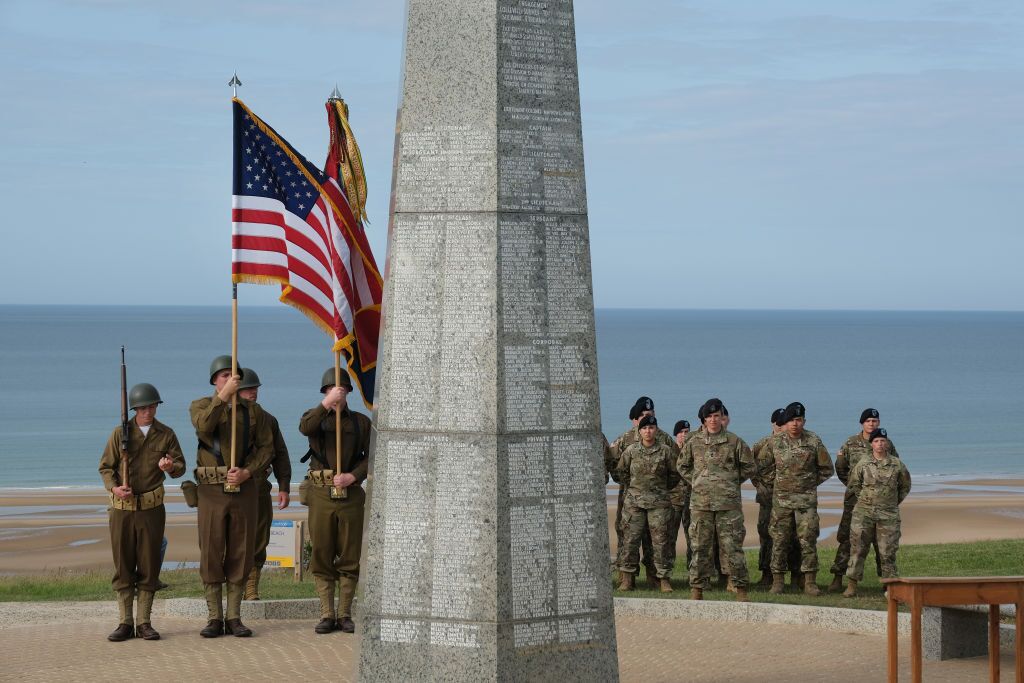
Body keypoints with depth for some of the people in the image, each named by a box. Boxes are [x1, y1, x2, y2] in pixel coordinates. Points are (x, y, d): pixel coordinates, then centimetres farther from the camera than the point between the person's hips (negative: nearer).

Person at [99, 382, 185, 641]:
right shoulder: (121, 433, 0)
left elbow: (180, 466, 3)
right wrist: (114, 487, -15)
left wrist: (169, 467, -21)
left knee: (149, 566, 1)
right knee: (123, 566, 1)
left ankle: (144, 622, 7)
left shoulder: (166, 434, 3)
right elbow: (105, 466, 4)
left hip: (151, 507, 1)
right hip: (122, 507, 0)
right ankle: (125, 623, 6)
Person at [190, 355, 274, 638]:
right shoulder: (200, 406, 4)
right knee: (211, 554, -2)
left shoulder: (254, 411, 9)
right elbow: (204, 426, -19)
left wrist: (247, 472, -12)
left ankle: (234, 617, 9)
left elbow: (267, 448, 4)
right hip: (212, 490, -1)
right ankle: (214, 618, 4)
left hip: (244, 488, 2)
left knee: (241, 554, 2)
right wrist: (224, 395, -28)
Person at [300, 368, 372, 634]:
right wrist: (327, 404, -29)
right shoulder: (315, 416, 9)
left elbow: (372, 456, 3)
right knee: (322, 557, 0)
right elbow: (305, 428, -16)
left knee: (349, 558, 1)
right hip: (321, 494, 0)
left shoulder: (361, 422, 10)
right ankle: (327, 615, 4)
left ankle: (345, 614, 7)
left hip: (351, 494, 0)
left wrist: (353, 476, -14)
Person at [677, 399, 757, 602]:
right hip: (700, 503, 2)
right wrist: (697, 482, 11)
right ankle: (697, 589, 9)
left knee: (733, 547, -3)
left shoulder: (735, 442, 4)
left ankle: (740, 589, 3)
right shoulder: (694, 443, 9)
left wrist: (731, 482, 7)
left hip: (729, 503, -2)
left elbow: (750, 469, 10)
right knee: (701, 547, 4)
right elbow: (682, 466, 22)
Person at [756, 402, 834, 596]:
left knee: (808, 540, -4)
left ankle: (809, 582, 1)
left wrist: (811, 483, 5)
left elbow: (826, 469, 8)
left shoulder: (813, 441, -1)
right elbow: (762, 465, 12)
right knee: (779, 540, 2)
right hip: (781, 498, 1)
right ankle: (777, 581, 8)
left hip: (806, 498, -1)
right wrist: (776, 482, 7)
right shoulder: (775, 442, 1)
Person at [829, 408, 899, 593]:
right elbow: (840, 467, 13)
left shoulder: (887, 444, 5)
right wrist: (851, 484, 10)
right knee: (846, 537, -4)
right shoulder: (851, 443, 3)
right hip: (855, 497, -1)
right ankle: (837, 578, -2)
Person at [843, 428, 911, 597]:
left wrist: (894, 502, 13)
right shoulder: (863, 464, 2)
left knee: (888, 551, 0)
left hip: (888, 514, 0)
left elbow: (905, 486, 17)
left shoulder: (897, 464, 3)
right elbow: (854, 484, 15)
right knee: (858, 548, -3)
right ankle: (852, 585, -1)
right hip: (864, 512, 0)